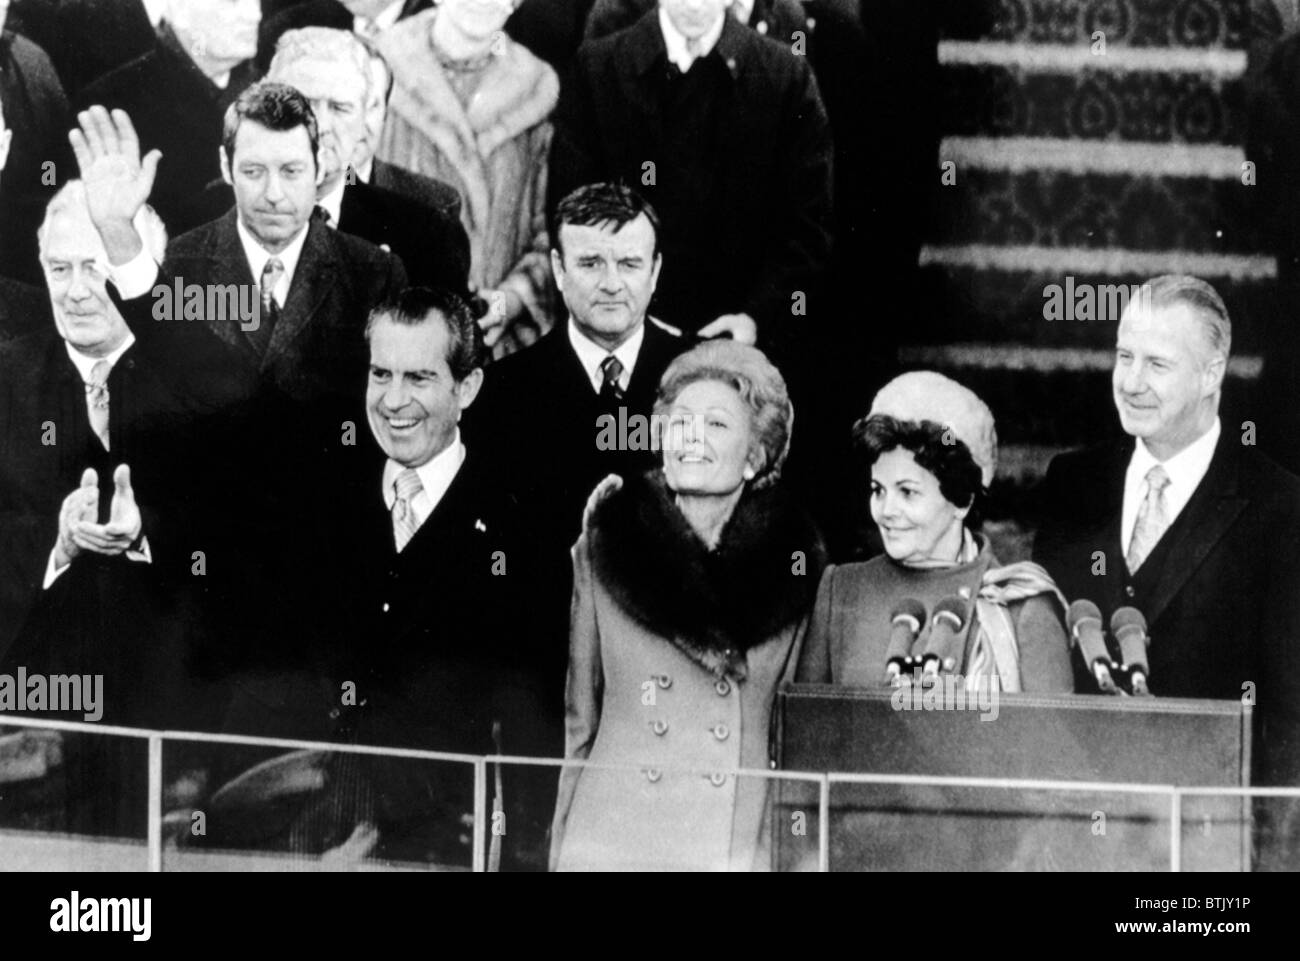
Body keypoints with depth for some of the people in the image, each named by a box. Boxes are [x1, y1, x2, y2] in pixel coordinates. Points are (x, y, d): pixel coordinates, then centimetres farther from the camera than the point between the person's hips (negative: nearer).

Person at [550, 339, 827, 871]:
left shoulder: (796, 565, 2)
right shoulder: (603, 549, 3)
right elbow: (575, 722, 8)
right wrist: (559, 850, 5)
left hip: (747, 841, 0)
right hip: (614, 839, 0)